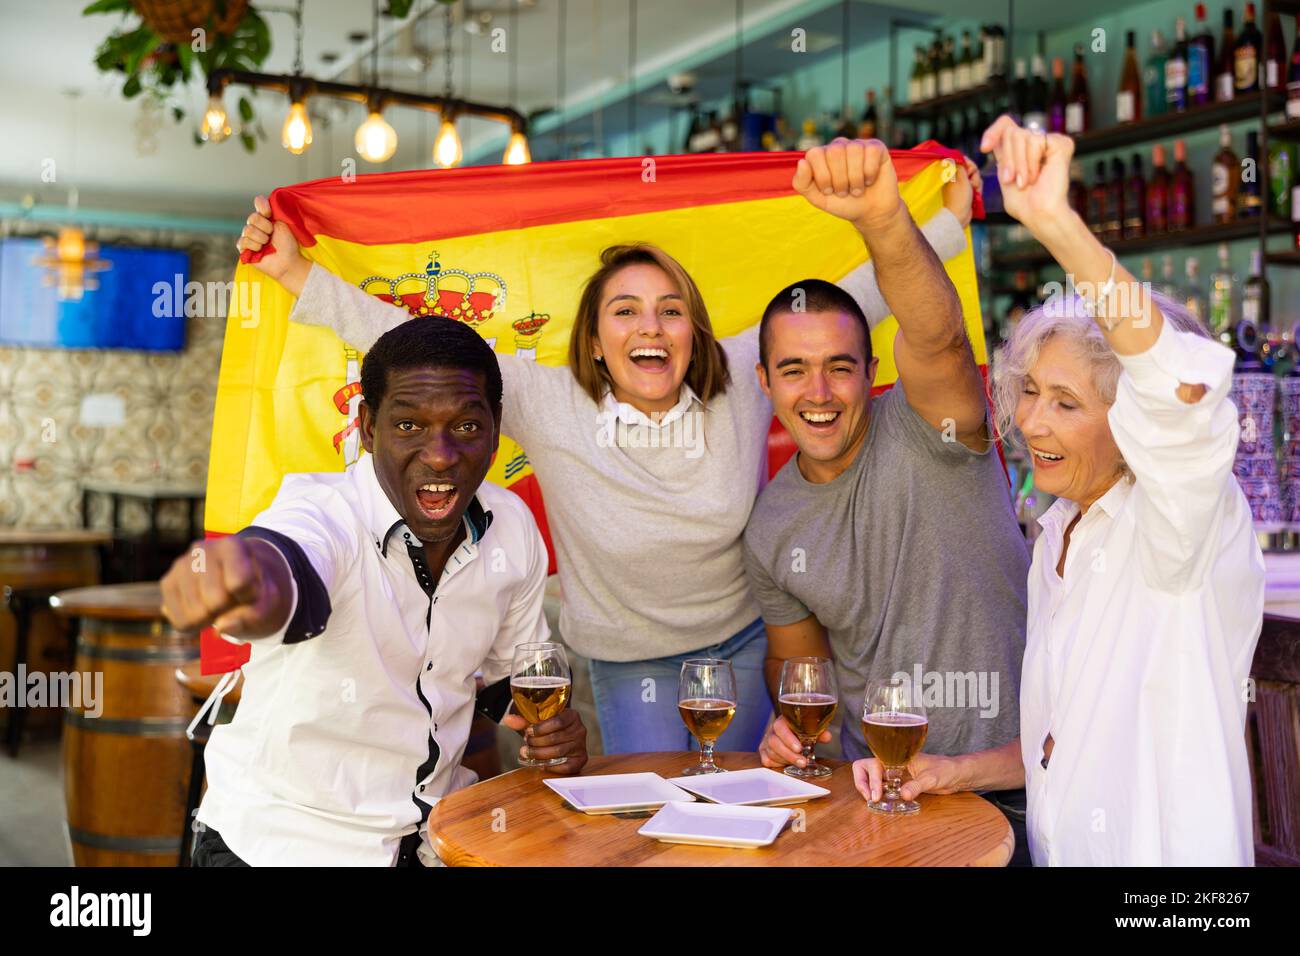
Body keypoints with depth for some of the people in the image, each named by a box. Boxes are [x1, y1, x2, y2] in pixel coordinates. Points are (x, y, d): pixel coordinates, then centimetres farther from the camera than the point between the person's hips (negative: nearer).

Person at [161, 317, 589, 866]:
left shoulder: (514, 527, -4)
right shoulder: (324, 514, -19)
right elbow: (285, 565, -43)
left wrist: (550, 728, -8)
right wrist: (251, 581, -64)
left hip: (432, 833, 3)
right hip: (284, 840, -3)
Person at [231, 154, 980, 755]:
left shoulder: (742, 379, -14)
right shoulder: (548, 405, -17)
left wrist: (948, 219, -2)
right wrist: (297, 274, -18)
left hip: (747, 643, 2)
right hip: (630, 662, -1)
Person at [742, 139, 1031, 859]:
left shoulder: (923, 431, -11)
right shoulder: (770, 529, 4)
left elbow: (937, 336, -33)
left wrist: (882, 216, -50)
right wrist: (790, 724, -4)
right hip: (865, 781, 4)